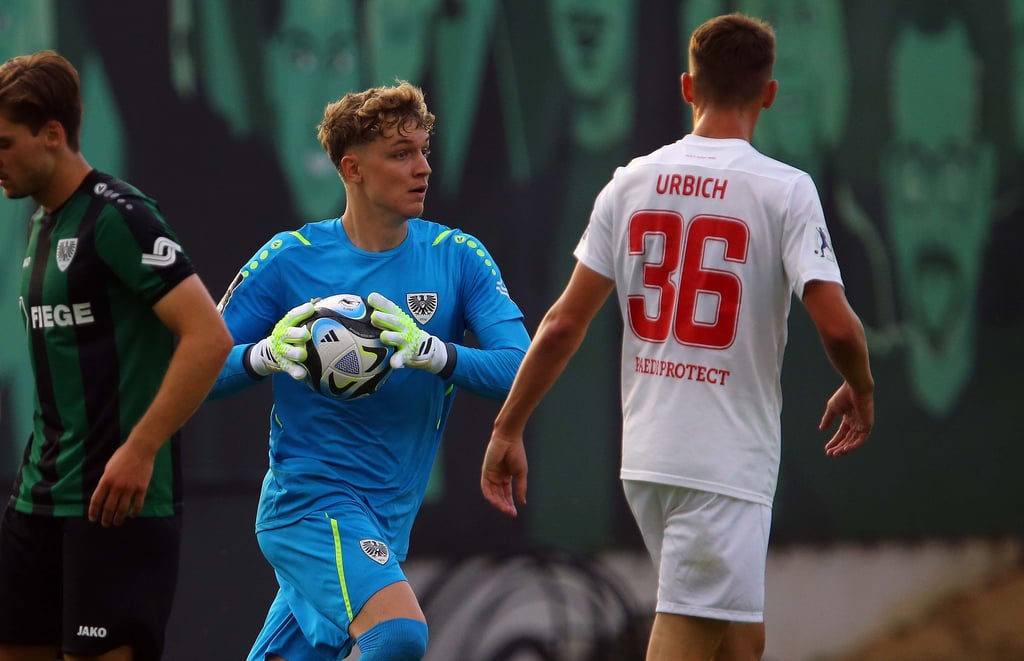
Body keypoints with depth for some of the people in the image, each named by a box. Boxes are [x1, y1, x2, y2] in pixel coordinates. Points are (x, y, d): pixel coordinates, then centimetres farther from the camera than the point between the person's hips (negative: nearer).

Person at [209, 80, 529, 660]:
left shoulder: (458, 259, 2)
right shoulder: (288, 260, -5)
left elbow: (520, 370, -9)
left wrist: (435, 352, -27)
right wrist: (264, 355, -23)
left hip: (388, 519, 5)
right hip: (310, 498, -5)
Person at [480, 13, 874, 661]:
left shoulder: (632, 182, 4)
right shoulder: (785, 190, -9)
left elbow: (565, 323, 2)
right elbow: (835, 323, -15)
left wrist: (508, 428, 10)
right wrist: (861, 390, 6)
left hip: (644, 457, 6)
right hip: (728, 461, -6)